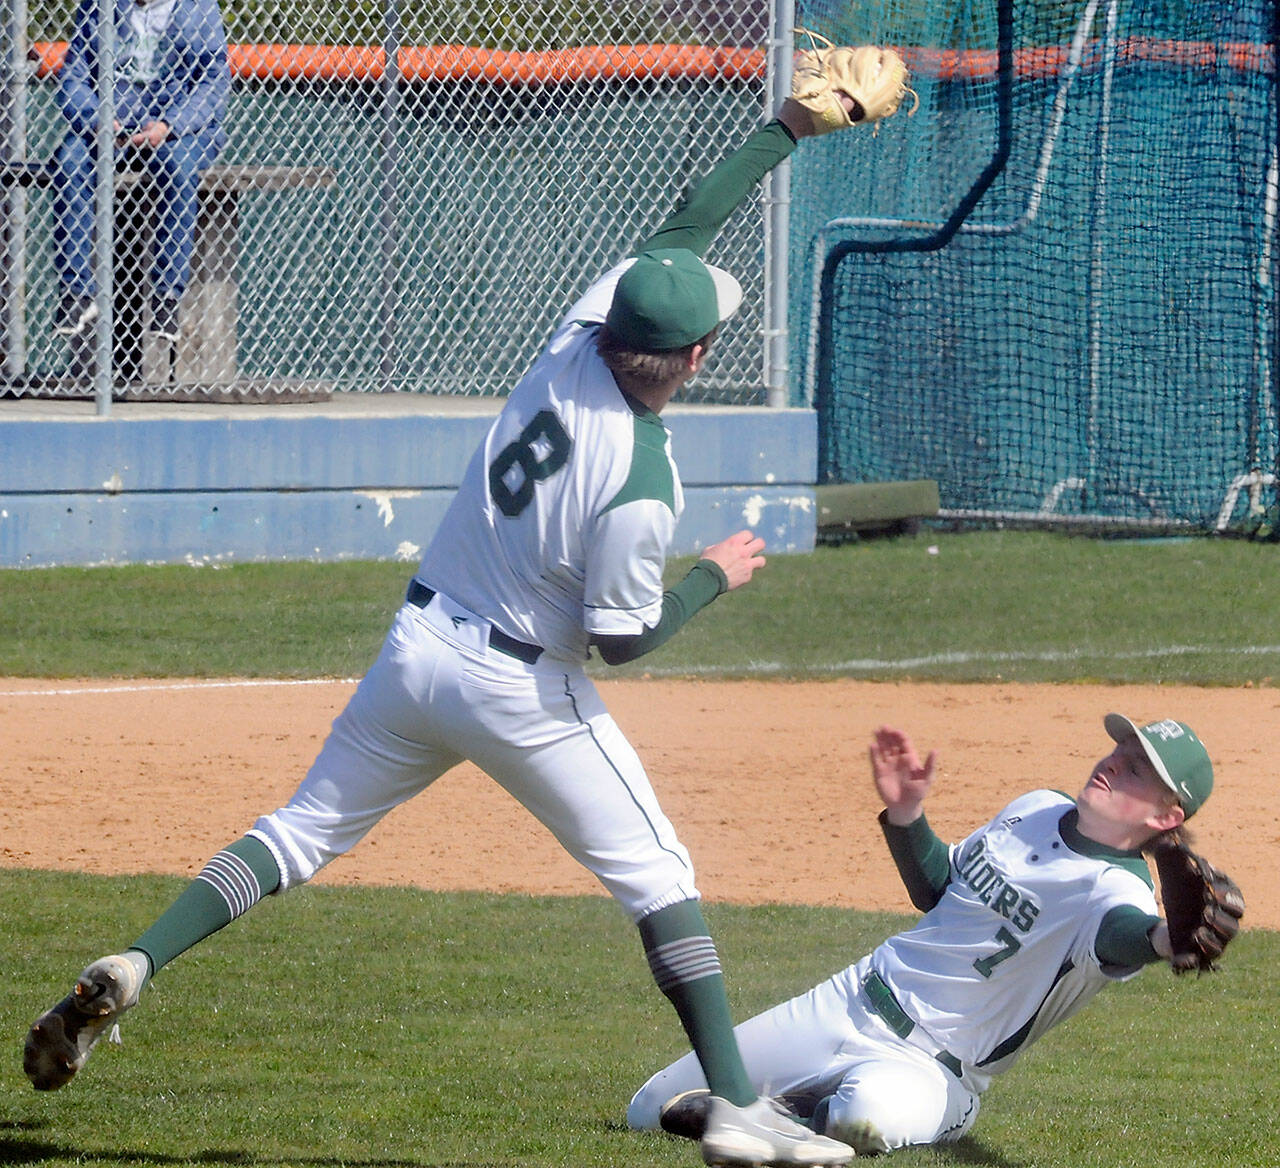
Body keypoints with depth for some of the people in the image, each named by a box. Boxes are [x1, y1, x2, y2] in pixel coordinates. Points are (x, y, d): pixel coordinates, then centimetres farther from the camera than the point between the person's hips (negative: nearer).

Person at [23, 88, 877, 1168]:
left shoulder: (580, 337, -8)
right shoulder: (638, 488, -26)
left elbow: (684, 228, 5)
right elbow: (621, 639, -16)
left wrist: (792, 125, 9)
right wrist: (717, 577, -1)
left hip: (417, 651, 6)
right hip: (524, 691, -6)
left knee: (305, 830, 14)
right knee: (656, 877, 4)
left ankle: (133, 966, -2)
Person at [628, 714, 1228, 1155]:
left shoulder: (1116, 890, -20)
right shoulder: (1037, 810, 5)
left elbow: (1123, 934, -45)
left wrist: (1168, 937, -69)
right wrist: (904, 812, 0)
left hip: (928, 1062, -7)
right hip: (854, 999, 7)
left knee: (871, 1117, -44)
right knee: (649, 1114, 11)